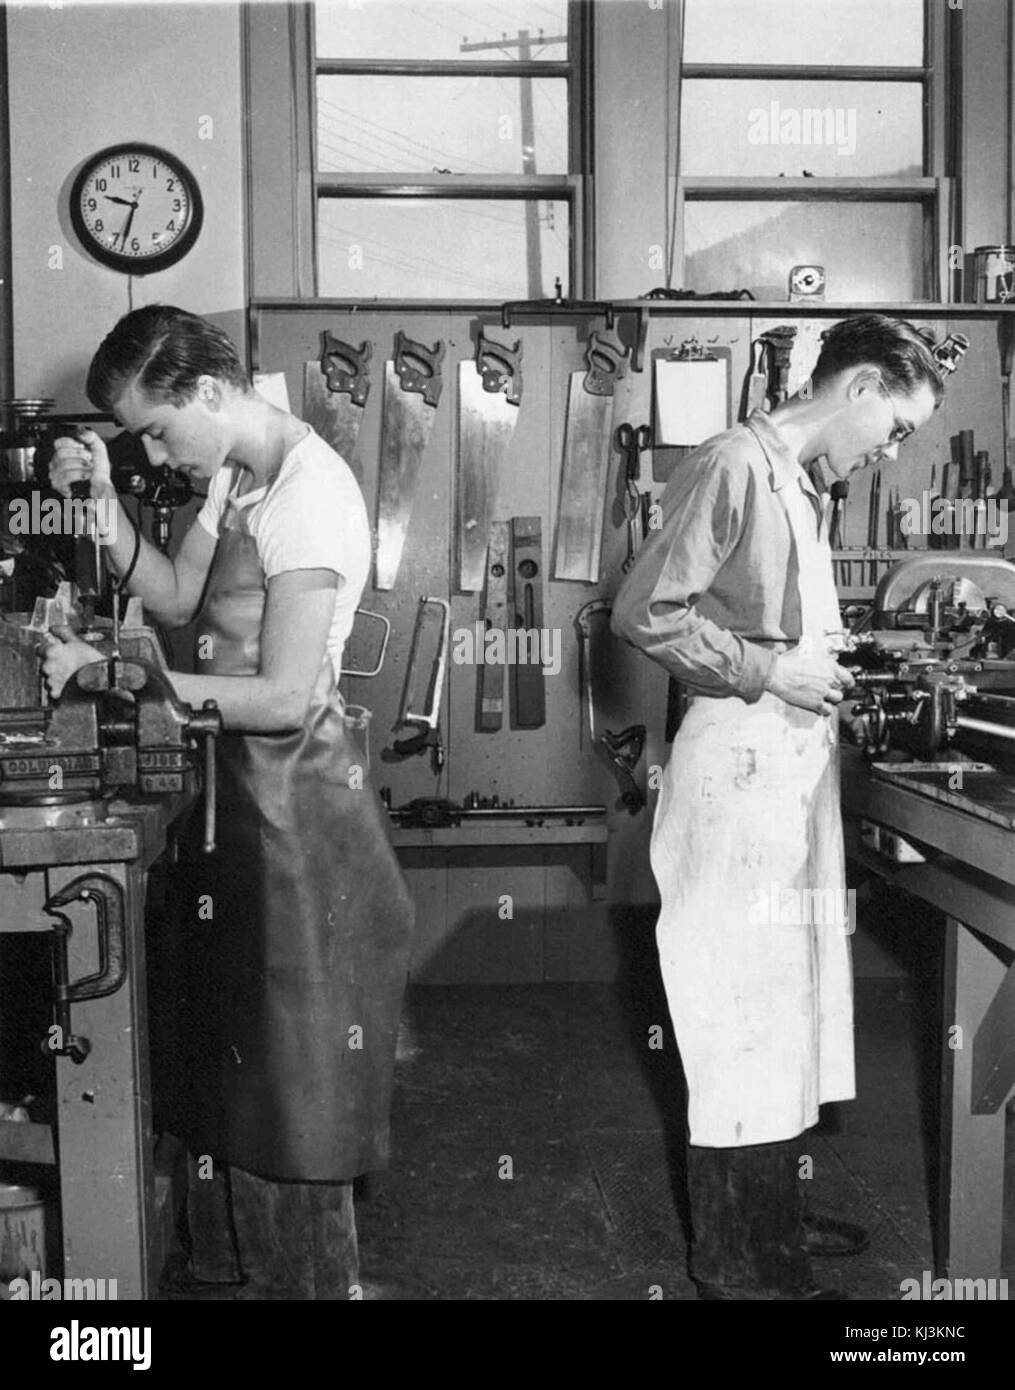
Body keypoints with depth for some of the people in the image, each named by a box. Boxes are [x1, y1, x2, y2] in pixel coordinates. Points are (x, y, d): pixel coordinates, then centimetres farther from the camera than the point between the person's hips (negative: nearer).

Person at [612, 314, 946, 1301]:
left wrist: (827, 672, 7)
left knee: (790, 1006, 16)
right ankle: (733, 1262, 12)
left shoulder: (804, 482, 16)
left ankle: (775, 1218, 31)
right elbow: (644, 611, -18)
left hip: (795, 765, 10)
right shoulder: (735, 466, -13)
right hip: (740, 763, -10)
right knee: (744, 1015, -1)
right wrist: (769, 671, -17)